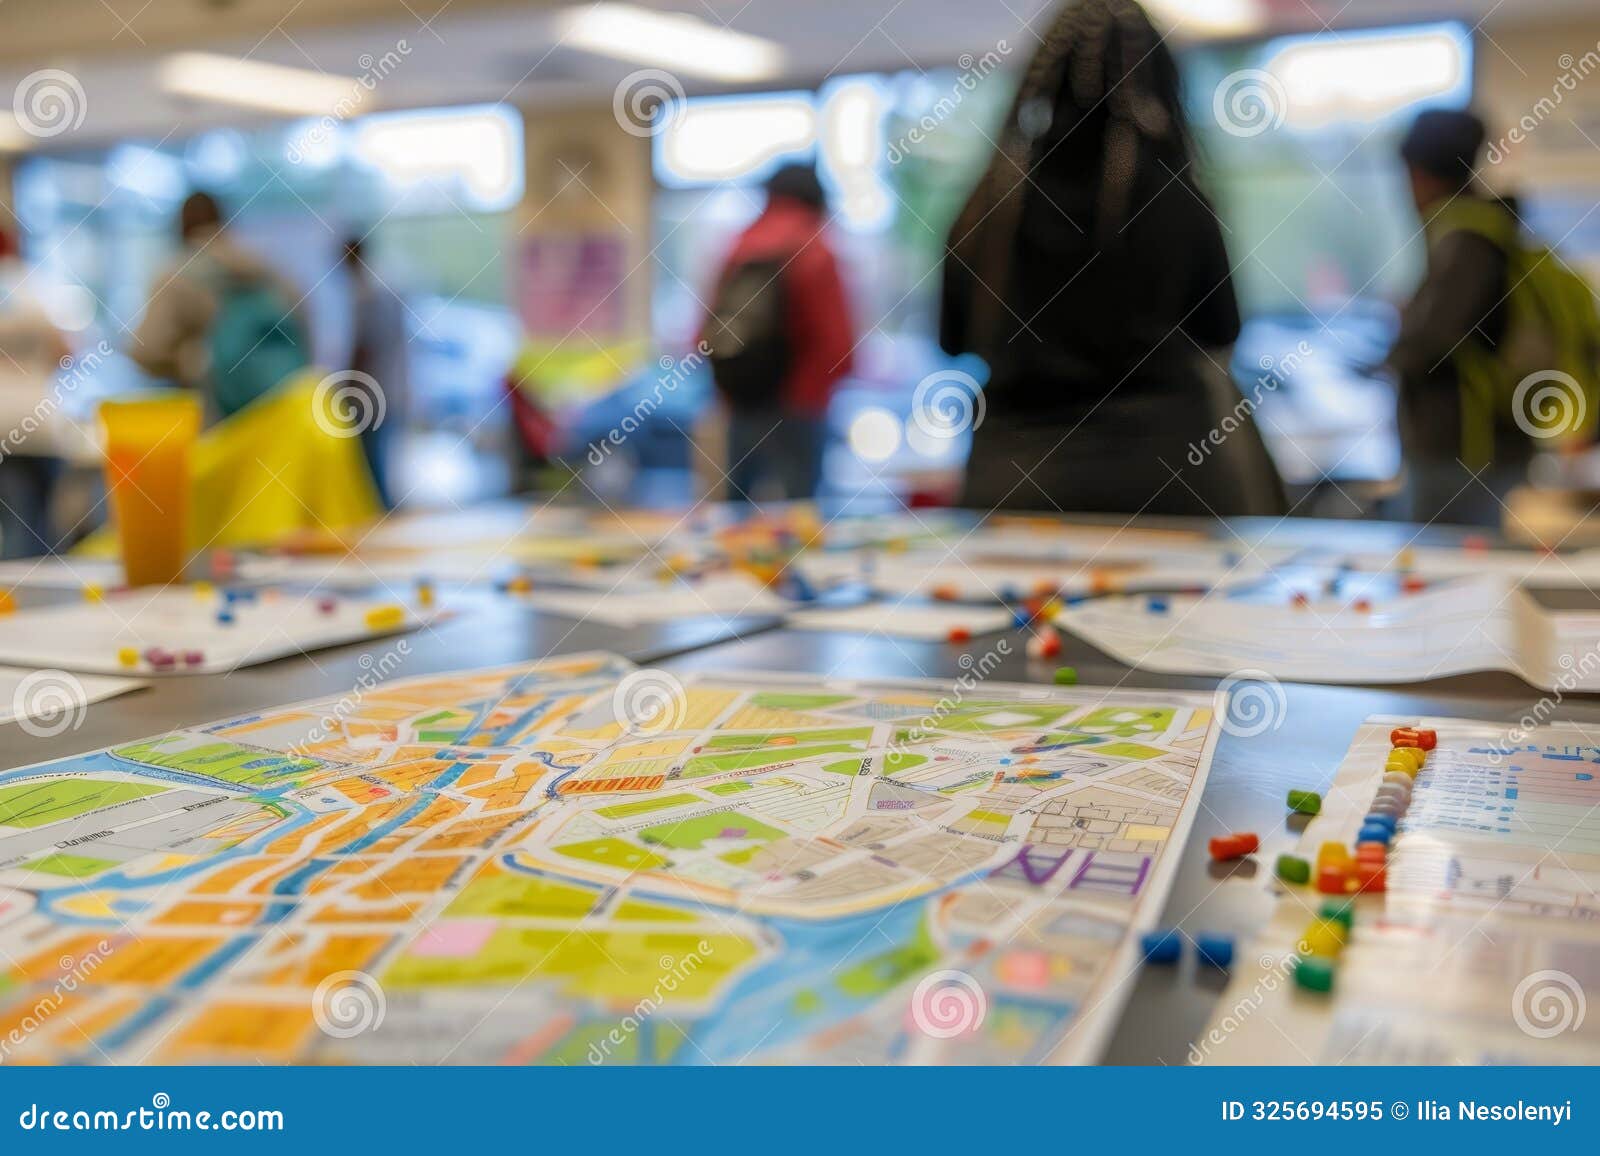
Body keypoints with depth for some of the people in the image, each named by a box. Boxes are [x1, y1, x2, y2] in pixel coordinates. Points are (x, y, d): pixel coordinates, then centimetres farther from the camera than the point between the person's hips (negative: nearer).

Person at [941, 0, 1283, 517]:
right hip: (1156, 472, -1)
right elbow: (1218, 330, 8)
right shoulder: (1175, 199, -6)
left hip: (1016, 475, 2)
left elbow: (955, 336, 8)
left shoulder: (994, 199, -3)